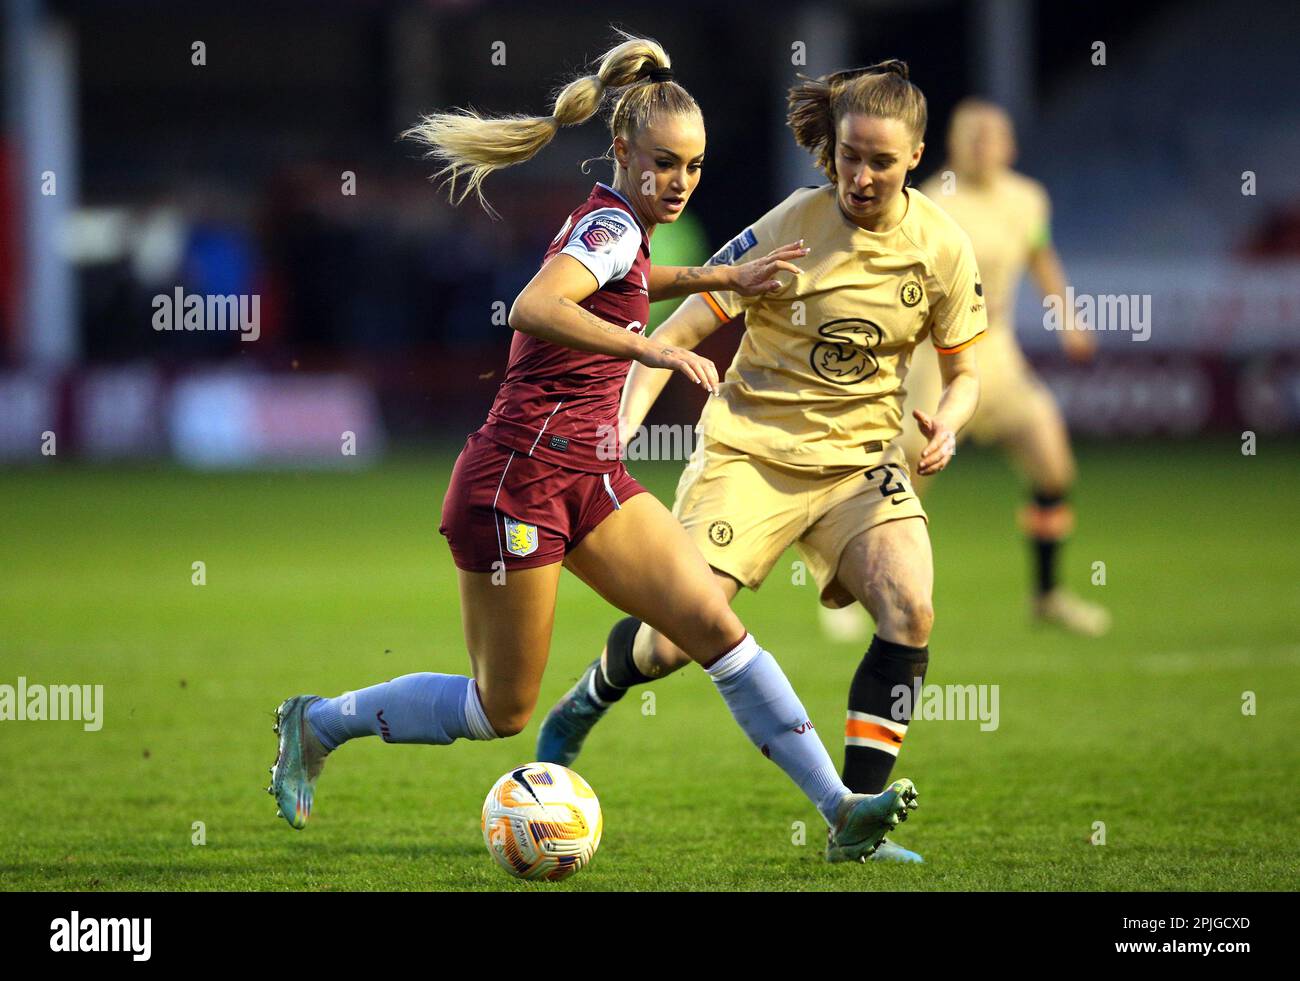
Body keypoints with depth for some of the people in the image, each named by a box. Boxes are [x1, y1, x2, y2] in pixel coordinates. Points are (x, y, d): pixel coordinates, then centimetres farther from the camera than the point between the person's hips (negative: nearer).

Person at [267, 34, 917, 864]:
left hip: (587, 479, 9)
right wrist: (653, 350, -42)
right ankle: (318, 724, 23)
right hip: (519, 479, -9)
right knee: (502, 710, 3)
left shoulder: (612, 222, 11)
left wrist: (721, 279, 28)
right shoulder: (613, 225, -17)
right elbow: (534, 309, -37)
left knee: (714, 623, -5)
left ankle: (841, 811, -9)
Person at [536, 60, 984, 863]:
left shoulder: (940, 245, -5)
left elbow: (964, 373, 7)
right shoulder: (788, 229, -13)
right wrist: (618, 429, -23)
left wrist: (947, 421, -16)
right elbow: (677, 334, -11)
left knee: (911, 611, -23)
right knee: (677, 641, -9)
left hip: (860, 458, 2)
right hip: (751, 451, -2)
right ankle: (583, 707, 27)